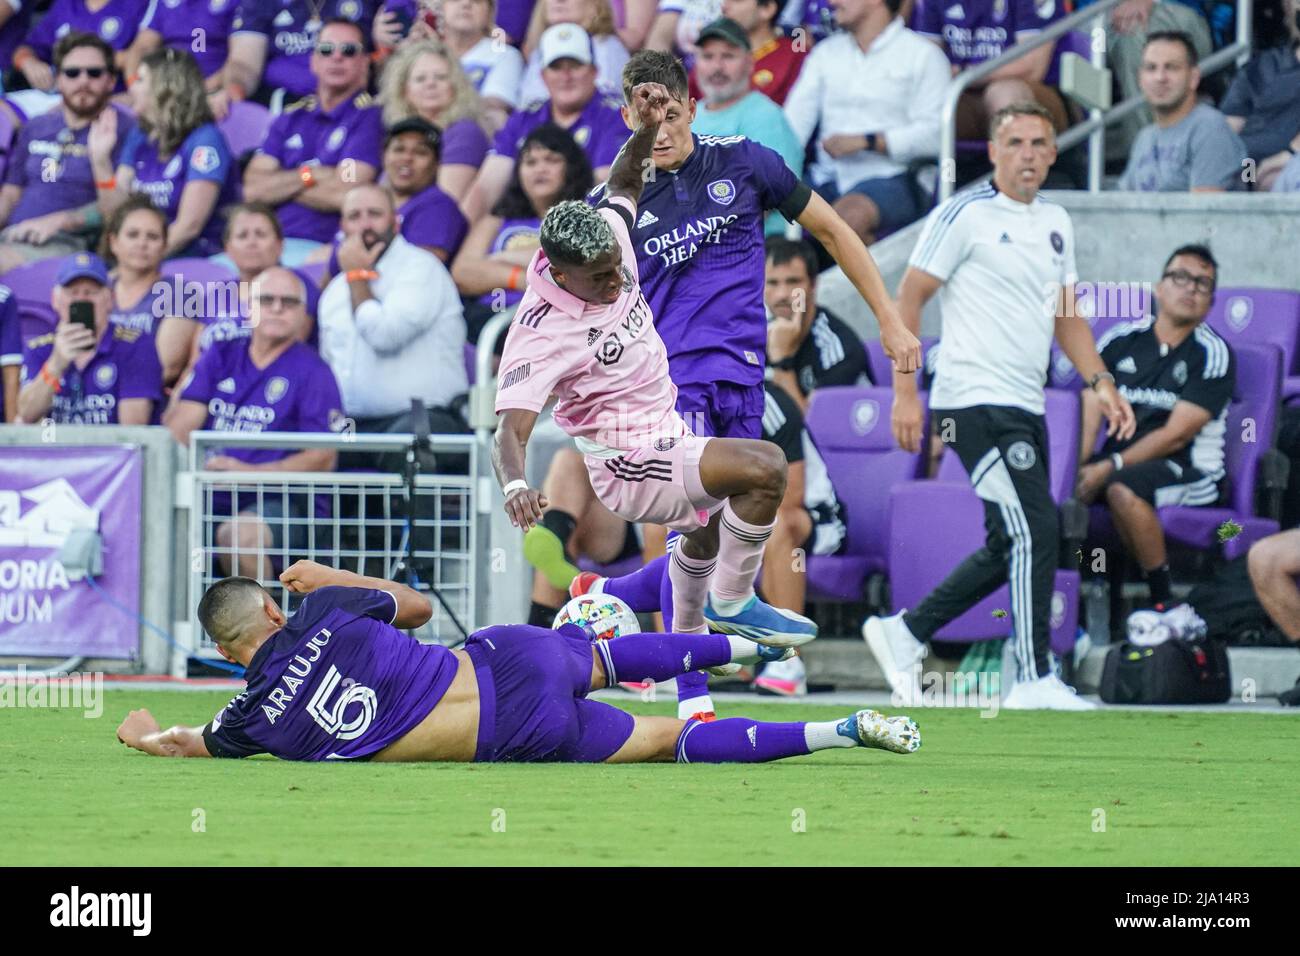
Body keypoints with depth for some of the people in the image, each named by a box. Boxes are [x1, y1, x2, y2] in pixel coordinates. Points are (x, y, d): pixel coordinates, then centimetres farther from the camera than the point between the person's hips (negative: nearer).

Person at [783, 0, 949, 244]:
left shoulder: (923, 55, 3)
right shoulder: (826, 52, 20)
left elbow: (933, 133, -9)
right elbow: (796, 118, 8)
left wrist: (865, 141, -14)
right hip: (827, 176, 5)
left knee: (849, 214, -37)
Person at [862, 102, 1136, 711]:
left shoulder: (1055, 223, 16)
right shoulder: (966, 214, -7)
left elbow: (1064, 316, 23)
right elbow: (909, 297, -7)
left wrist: (1099, 382, 8)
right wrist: (904, 393, -13)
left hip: (1024, 408, 9)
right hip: (976, 403, -8)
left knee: (1011, 548, 11)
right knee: (1036, 534, -14)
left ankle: (904, 633, 24)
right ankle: (1033, 680, -9)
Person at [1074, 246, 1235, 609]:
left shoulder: (1212, 354, -6)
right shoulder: (1120, 341, 6)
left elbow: (1176, 435, -13)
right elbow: (1088, 416, -2)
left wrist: (1110, 467, -21)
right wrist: (1076, 467, -21)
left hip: (1191, 471, -5)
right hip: (1122, 460, 5)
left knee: (1123, 490, -35)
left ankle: (1164, 604, -25)